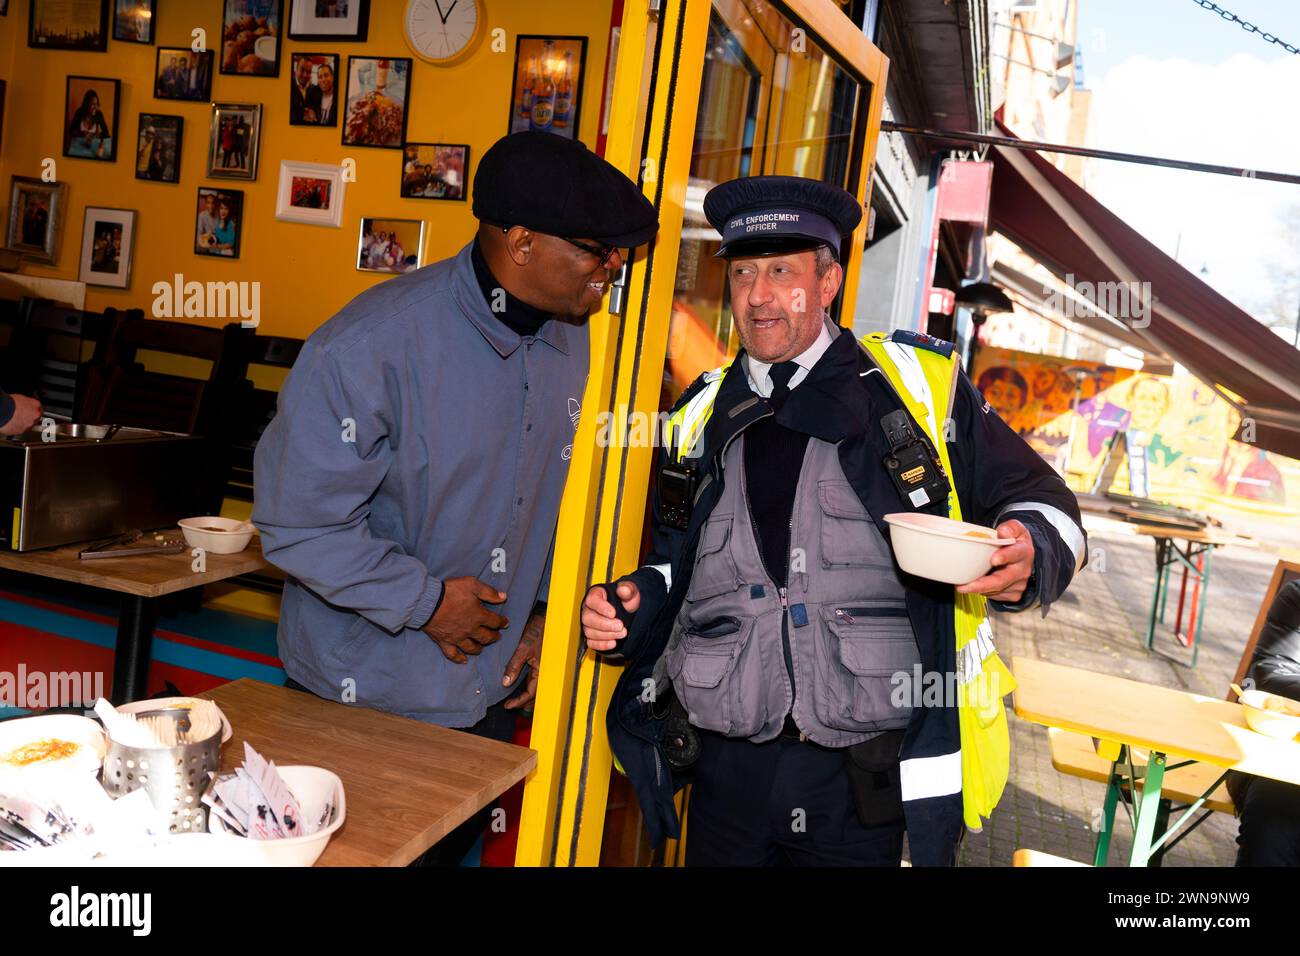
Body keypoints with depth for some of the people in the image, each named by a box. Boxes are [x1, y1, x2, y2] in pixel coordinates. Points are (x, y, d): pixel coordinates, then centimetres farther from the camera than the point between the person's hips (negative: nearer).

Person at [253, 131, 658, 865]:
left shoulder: (571, 342, -3)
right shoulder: (372, 343, -24)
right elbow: (299, 520, -22)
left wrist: (547, 611, 2)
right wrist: (427, 602, -17)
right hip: (361, 696, -5)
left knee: (451, 849, 23)